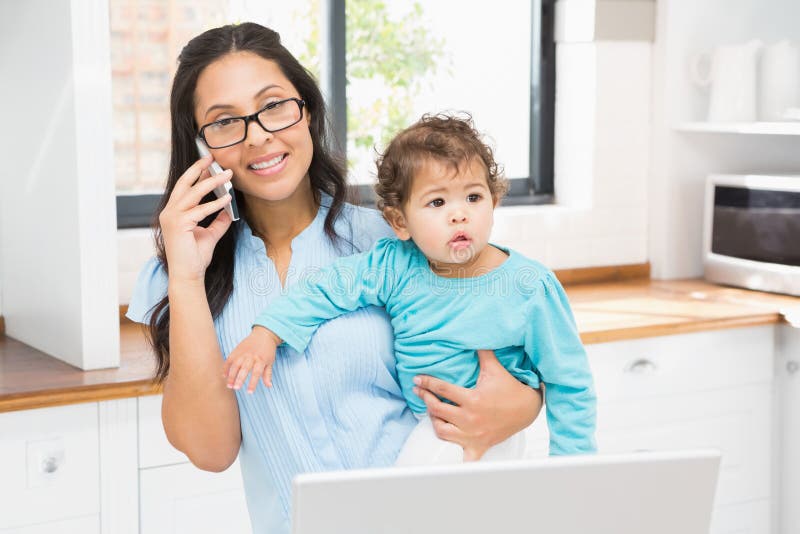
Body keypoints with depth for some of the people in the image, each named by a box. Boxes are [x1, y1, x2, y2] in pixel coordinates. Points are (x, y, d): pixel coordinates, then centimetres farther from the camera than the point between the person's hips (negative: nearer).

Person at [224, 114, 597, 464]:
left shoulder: (530, 287, -17)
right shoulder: (395, 267, -9)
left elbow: (567, 379, -9)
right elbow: (324, 290, 1)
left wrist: (571, 460, -8)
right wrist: (267, 333, -11)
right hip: (417, 427, 5)